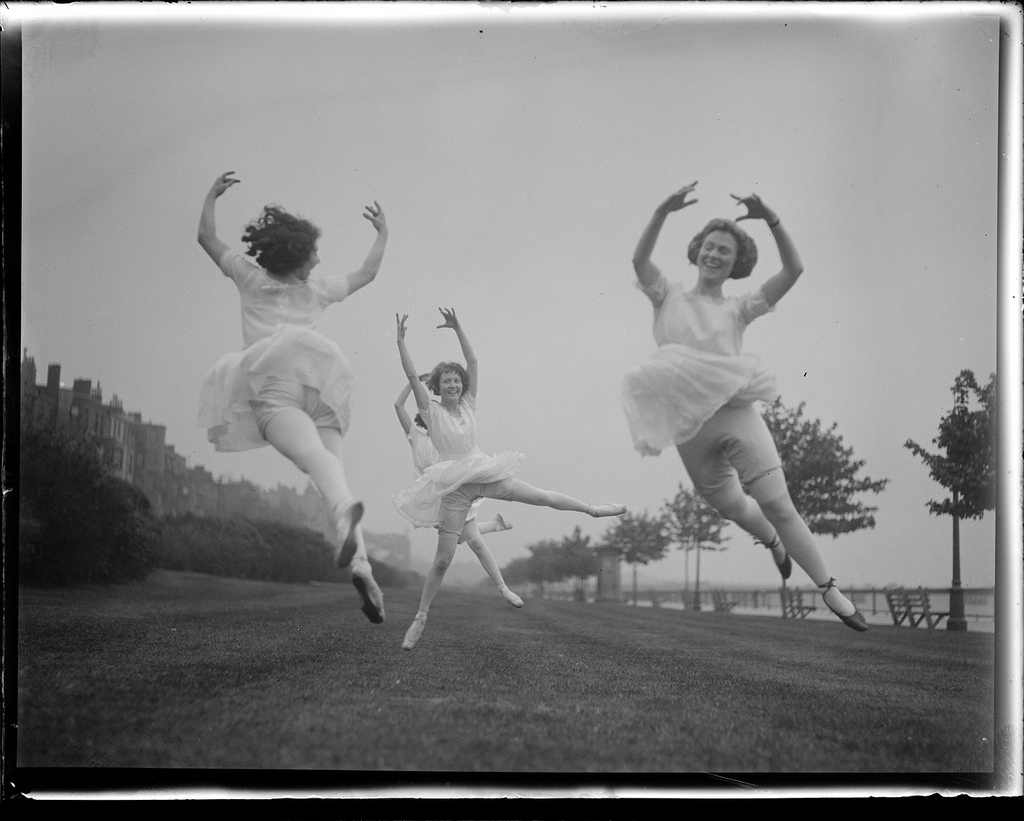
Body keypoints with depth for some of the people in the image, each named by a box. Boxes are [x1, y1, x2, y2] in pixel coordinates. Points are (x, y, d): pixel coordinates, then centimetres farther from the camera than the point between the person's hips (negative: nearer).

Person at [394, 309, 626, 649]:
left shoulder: (468, 403, 5)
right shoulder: (431, 411, -4)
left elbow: (473, 362, -2)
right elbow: (412, 375, -16)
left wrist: (458, 328, -11)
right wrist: (401, 339, -23)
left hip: (483, 474, 4)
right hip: (454, 487, -4)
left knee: (542, 496, 3)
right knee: (442, 559, -4)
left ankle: (592, 509, 21)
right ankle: (421, 616, 5)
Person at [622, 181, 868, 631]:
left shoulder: (738, 308, 11)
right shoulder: (670, 297, 11)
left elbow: (793, 270, 3)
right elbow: (639, 259, -7)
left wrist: (772, 220, -9)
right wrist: (663, 212, -20)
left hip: (736, 411, -1)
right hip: (690, 423, 1)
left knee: (777, 502, -10)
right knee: (731, 506, 13)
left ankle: (828, 589, -5)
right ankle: (773, 541, 47)